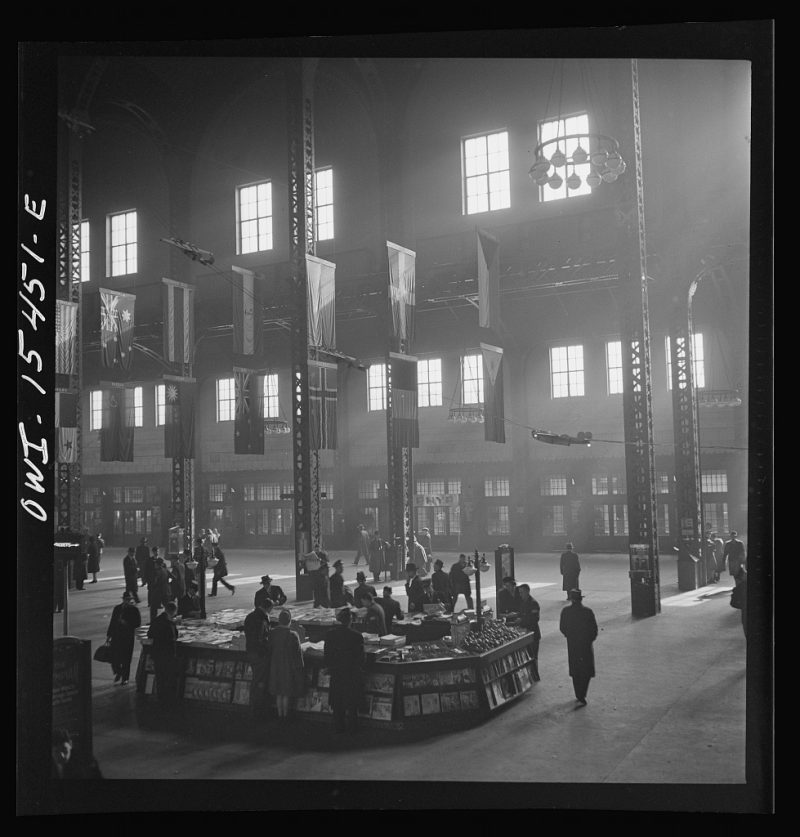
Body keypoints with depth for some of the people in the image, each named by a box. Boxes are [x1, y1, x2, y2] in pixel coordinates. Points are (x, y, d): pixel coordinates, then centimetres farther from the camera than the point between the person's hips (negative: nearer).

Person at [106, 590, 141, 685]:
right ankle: (118, 673, 26)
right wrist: (109, 635, 14)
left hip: (128, 638, -3)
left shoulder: (134, 609, -1)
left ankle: (125, 678, 15)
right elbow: (112, 622, 16)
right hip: (116, 636, 3)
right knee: (114, 657, -2)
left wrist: (127, 624, -15)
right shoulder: (117, 608, 10)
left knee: (126, 659, 1)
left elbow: (138, 624, -4)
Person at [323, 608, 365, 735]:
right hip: (352, 675, -3)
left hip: (336, 673, 3)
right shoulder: (356, 636, -19)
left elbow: (327, 654, 0)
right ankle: (352, 728, 20)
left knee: (337, 702, 17)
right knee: (352, 704, 12)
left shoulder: (330, 634, -9)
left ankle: (339, 727, 26)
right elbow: (360, 658, -11)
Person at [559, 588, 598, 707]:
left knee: (575, 671, 17)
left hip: (572, 645, 3)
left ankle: (579, 695, 24)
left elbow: (562, 628, 1)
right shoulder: (587, 612, -15)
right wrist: (590, 639, 9)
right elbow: (594, 629, -9)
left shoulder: (565, 611, -6)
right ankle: (581, 696, -5)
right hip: (586, 645, -3)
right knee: (586, 671, 6)